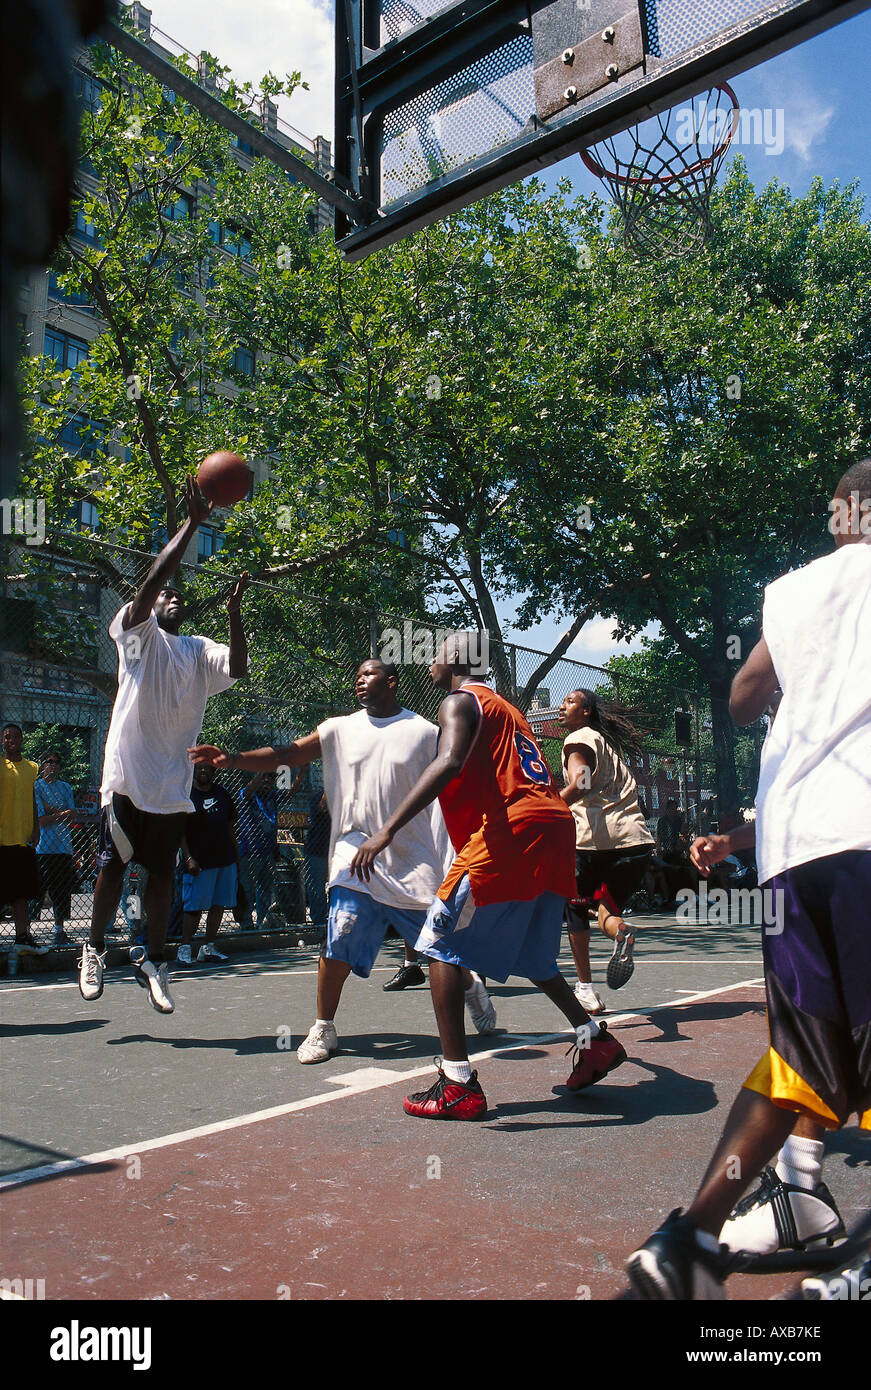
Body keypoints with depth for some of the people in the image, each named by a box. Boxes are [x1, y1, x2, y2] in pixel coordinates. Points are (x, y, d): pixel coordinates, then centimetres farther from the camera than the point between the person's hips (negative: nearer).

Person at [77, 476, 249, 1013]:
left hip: (174, 783, 4)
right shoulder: (139, 634, 2)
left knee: (163, 872, 8)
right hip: (128, 775, -3)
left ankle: (153, 959, 20)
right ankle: (96, 949, 23)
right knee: (113, 867, 5)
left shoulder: (200, 651, 13)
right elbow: (151, 581, -14)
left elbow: (237, 667, -5)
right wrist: (193, 523, -17)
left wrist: (235, 615, -16)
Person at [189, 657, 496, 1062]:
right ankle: (323, 1029, 3)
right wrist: (233, 758, -11)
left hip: (415, 858, -1)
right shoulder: (340, 729, 6)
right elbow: (284, 756, 3)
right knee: (340, 937, -13)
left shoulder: (424, 732, 1)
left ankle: (469, 987, 39)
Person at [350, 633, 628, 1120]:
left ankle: (459, 1085, -4)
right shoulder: (506, 707, 29)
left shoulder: (459, 701, 3)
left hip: (509, 830, -9)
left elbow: (450, 763, -17)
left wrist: (388, 829, -25)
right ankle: (596, 1040, 29)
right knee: (529, 955, 26)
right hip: (556, 827, 9)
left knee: (441, 945, -1)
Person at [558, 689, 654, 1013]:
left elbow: (579, 784, -16)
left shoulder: (578, 739, 2)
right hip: (636, 838, 6)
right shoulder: (610, 743, 25)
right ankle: (619, 931, -19)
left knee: (575, 907, 14)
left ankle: (585, 988, 7)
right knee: (607, 910, 17)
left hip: (595, 839, -6)